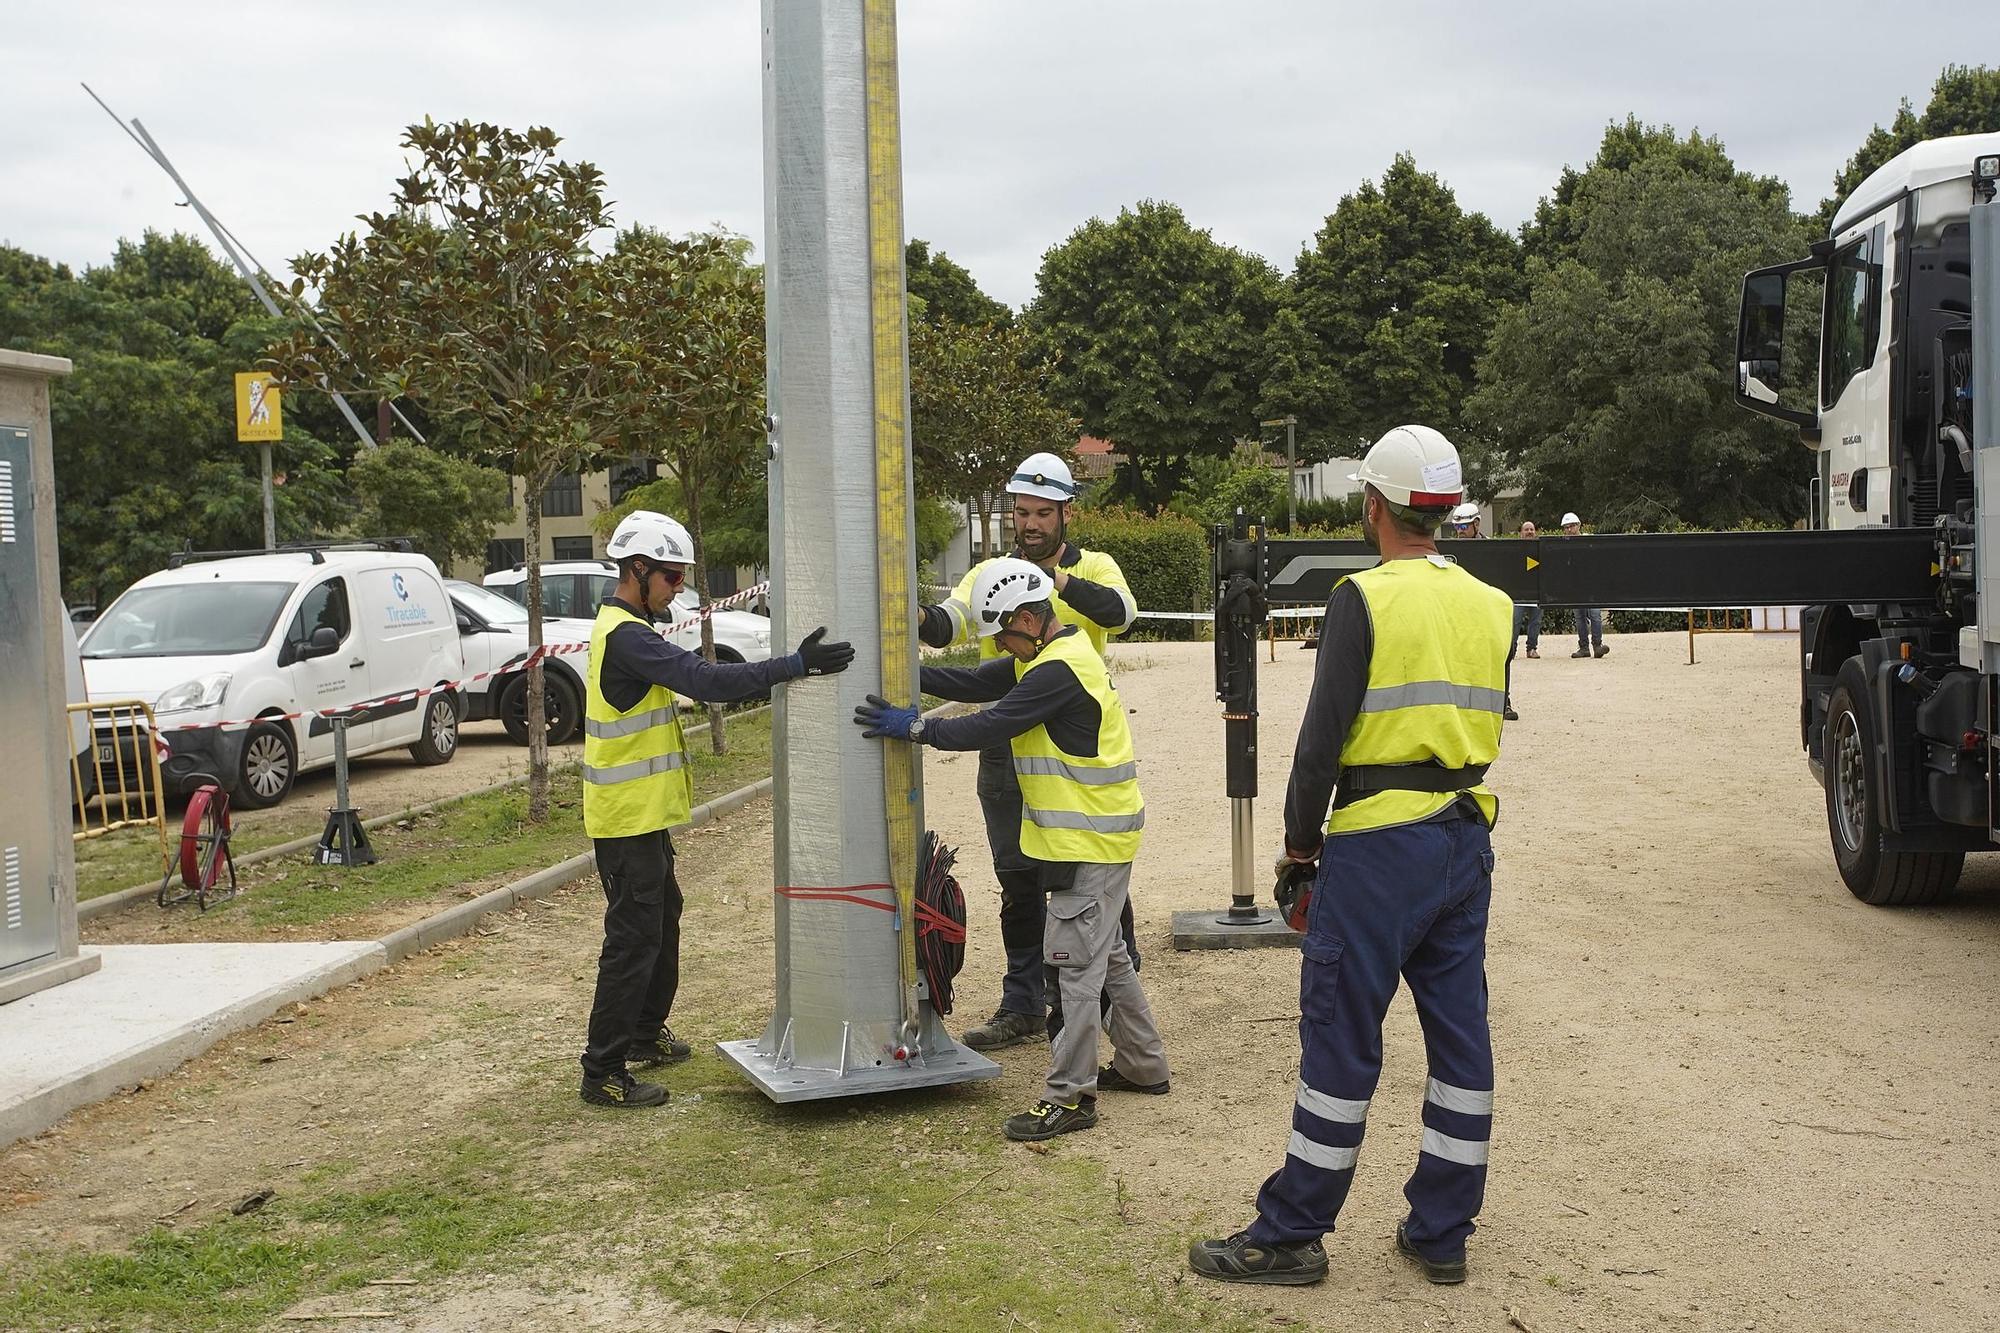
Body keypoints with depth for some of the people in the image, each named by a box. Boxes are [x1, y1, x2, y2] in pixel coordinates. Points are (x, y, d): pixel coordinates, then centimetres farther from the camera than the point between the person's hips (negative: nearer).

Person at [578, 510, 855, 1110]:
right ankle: (603, 1072, 1)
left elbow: (697, 679, 17)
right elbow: (706, 680, -32)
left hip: (643, 814, 11)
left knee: (661, 921, 22)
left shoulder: (624, 628, 13)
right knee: (634, 939, -6)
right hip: (627, 818, -11)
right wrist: (796, 664, -33)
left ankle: (646, 1033, 37)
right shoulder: (625, 635, -22)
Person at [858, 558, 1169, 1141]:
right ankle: (1143, 1065, 32)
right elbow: (976, 682, 10)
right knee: (1107, 955, 20)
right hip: (1095, 832, 11)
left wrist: (915, 729, -14)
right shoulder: (1050, 655, 11)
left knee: (1076, 962, -6)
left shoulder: (1059, 670, -22)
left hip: (1091, 838, -11)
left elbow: (991, 725, -22)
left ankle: (1070, 1096, 0)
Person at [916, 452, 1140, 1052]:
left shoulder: (1094, 569, 2)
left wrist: (1062, 583, -37)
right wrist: (922, 619, -34)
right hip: (1008, 749, 2)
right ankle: (1023, 1005, 20)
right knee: (1019, 883, 10)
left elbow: (1121, 612, -20)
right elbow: (950, 624, -10)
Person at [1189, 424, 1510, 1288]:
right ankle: (1441, 1232, 19)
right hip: (1467, 837, 7)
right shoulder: (1490, 606, 9)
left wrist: (1299, 841, -3)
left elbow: (1323, 734, -12)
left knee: (1340, 1038, -1)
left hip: (1380, 844, -7)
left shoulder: (1365, 599, -11)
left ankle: (1291, 1233, 8)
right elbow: (1487, 725, 14)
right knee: (1459, 1034, 10)